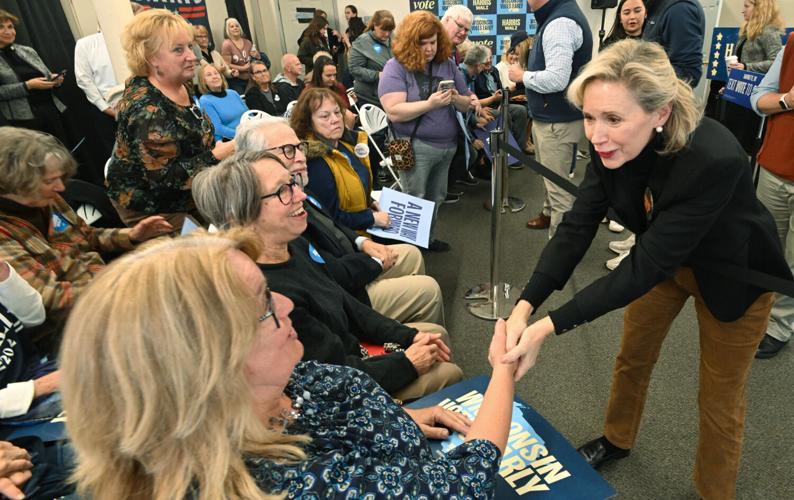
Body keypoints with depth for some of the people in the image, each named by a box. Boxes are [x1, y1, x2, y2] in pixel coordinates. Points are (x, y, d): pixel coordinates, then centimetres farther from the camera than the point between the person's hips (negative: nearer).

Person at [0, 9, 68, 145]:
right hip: (23, 119, -4)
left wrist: (54, 79, -3)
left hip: (52, 110, 4)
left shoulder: (28, 51, 13)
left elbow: (47, 75, 19)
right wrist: (27, 86, -17)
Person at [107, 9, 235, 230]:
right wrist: (216, 156, -30)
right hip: (149, 207, -8)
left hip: (175, 197, 8)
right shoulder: (147, 109, -30)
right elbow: (163, 177, -33)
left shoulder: (180, 85, -2)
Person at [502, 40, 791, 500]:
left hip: (733, 276, -5)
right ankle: (617, 440, 47)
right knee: (633, 357, 19)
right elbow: (578, 226, -23)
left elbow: (645, 265, -38)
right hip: (664, 261, 5)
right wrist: (525, 306, -35)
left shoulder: (714, 159, -39)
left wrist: (549, 327, -41)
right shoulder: (611, 144, -22)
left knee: (718, 397, 10)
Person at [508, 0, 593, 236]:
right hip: (549, 116, 10)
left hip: (557, 121, -10)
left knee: (559, 186, -2)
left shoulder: (560, 23, -22)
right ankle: (550, 214, 46)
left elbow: (557, 79, -28)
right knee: (551, 176, 27)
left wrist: (522, 76, -13)